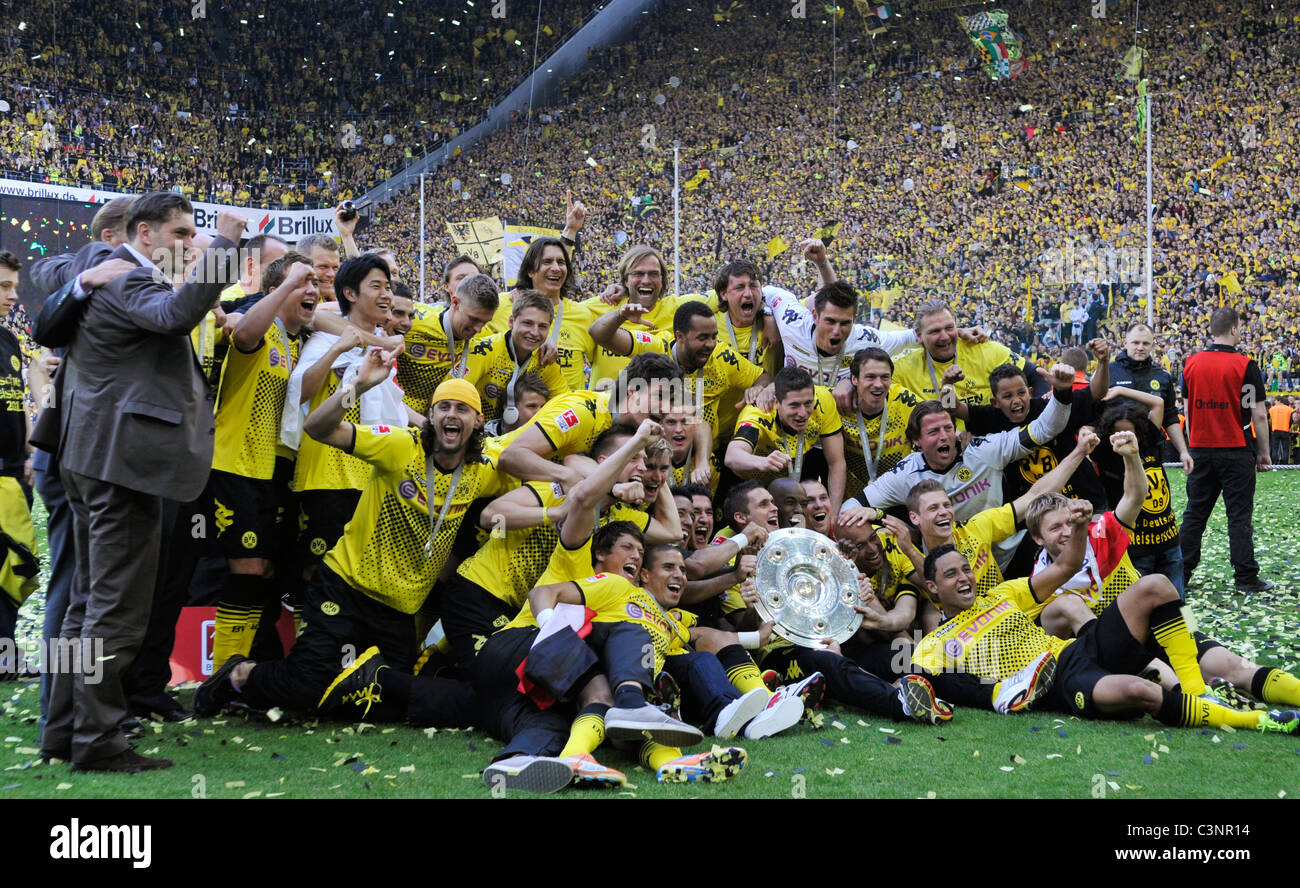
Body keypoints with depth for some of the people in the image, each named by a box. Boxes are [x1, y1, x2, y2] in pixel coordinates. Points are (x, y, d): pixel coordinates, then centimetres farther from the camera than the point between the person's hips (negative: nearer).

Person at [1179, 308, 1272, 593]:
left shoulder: (1191, 364, 3)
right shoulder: (1245, 366, -10)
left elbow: (1187, 411, 8)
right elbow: (1259, 414, -9)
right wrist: (1264, 453, 0)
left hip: (1200, 450, 4)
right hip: (1236, 451, -4)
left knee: (1194, 513, 10)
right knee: (1239, 516, 2)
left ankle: (1181, 572, 12)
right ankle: (1245, 577, 5)